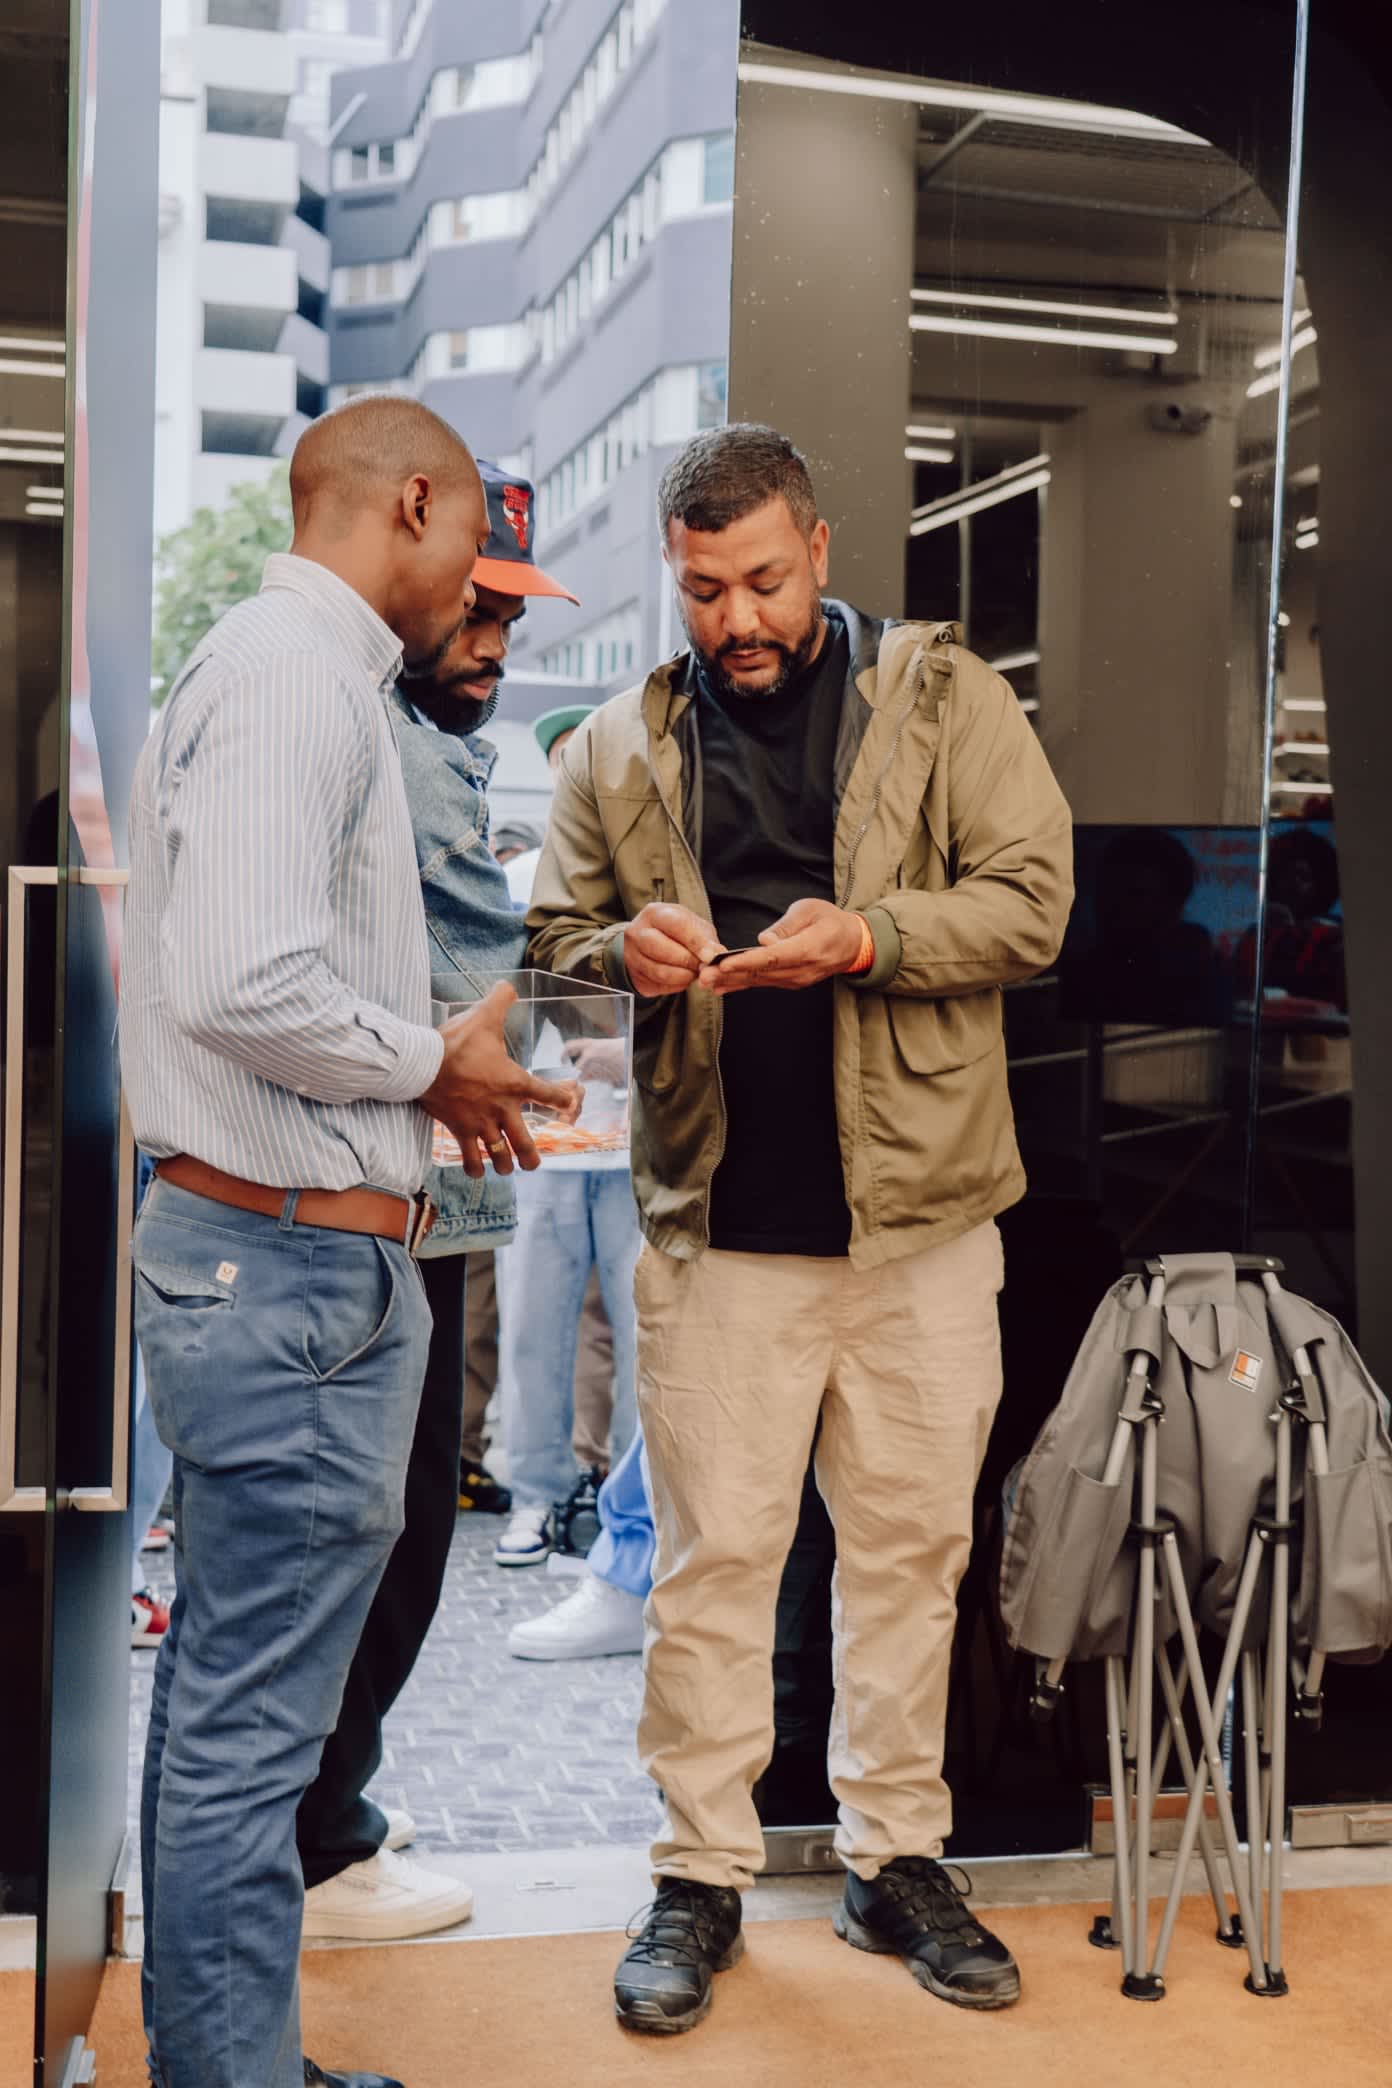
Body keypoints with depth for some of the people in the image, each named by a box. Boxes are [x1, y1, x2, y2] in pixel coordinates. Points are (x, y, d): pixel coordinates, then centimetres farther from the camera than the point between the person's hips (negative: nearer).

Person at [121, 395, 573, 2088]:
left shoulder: (287, 667, 18)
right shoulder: (293, 673, -14)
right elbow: (241, 986, -26)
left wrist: (423, 1079, 12)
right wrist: (432, 1068, -11)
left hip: (251, 1248, 11)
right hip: (294, 1261, -11)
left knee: (223, 1696, 17)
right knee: (249, 1725, -2)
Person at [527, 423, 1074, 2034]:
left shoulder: (943, 694, 3)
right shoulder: (620, 746, 9)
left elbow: (1031, 899, -3)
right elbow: (553, 931, 14)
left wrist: (869, 937, -19)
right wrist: (624, 950, -10)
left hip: (917, 1210, 0)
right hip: (717, 1220, 1)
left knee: (910, 1545, 10)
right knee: (710, 1559, 4)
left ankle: (896, 1859, 25)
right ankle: (701, 1876, 19)